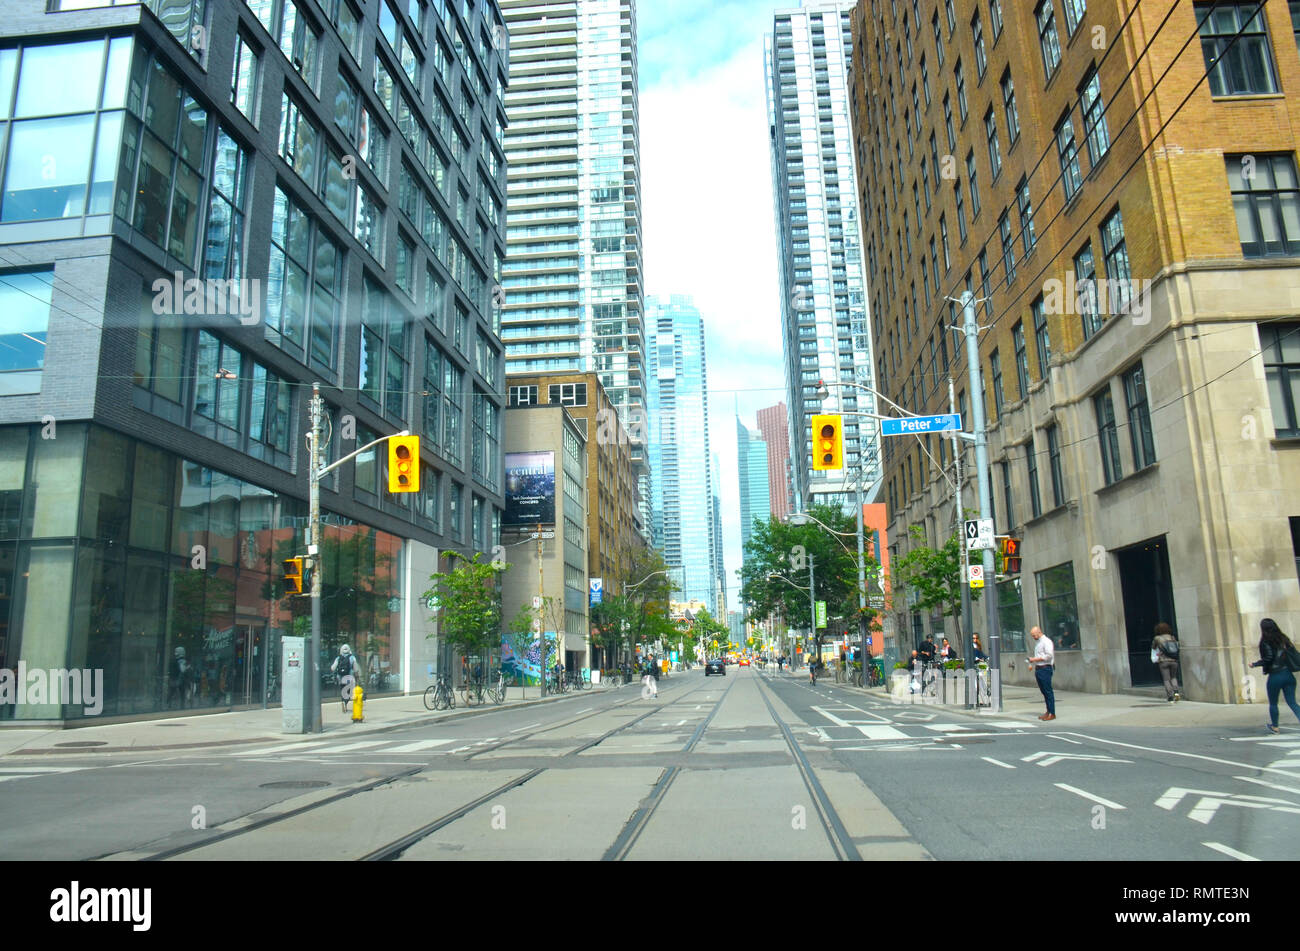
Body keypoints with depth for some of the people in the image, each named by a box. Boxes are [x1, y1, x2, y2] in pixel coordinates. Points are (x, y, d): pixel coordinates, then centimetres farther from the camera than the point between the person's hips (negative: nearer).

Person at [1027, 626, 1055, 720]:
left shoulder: (1046, 641, -9)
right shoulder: (1037, 642, 19)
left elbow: (1049, 655, -19)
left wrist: (1035, 659, -17)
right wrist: (1032, 664, 11)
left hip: (1045, 669, -9)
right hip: (1038, 669, 9)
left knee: (1048, 691, -6)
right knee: (1044, 691, 11)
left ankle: (1052, 713, -3)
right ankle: (1048, 712, 16)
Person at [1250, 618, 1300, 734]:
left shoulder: (1265, 643, -10)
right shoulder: (1284, 639, 6)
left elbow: (1268, 660, -17)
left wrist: (1254, 664, -3)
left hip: (1275, 676, -5)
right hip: (1289, 675, 5)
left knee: (1273, 704, 13)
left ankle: (1274, 727, 23)